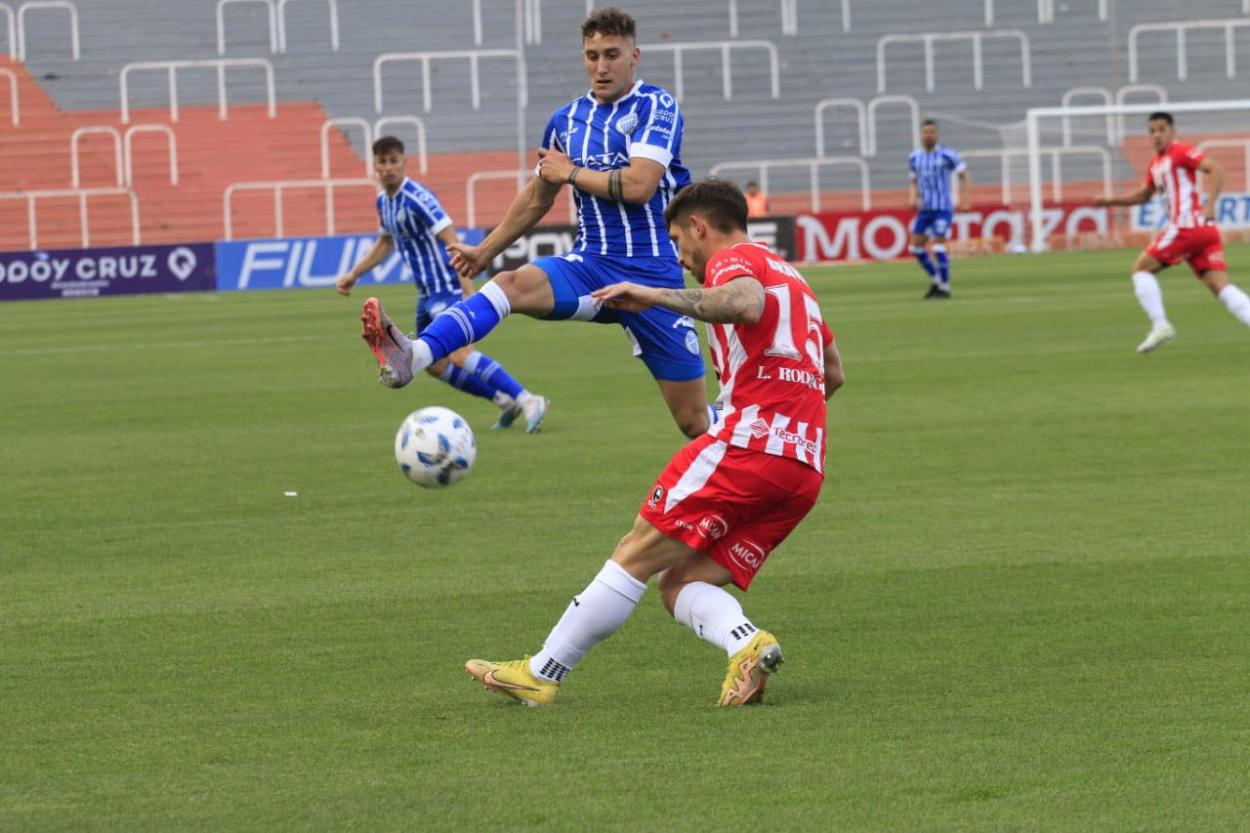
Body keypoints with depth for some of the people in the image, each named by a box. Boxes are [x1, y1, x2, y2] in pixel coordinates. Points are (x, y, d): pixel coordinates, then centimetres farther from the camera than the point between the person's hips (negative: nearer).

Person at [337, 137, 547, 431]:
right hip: (427, 293, 10)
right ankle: (506, 402, 17)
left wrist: (469, 292, -29)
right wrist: (353, 275, 28)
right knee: (434, 365, 11)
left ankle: (527, 401, -29)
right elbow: (385, 244, 30)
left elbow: (454, 244, -22)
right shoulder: (384, 201, 11)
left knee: (458, 355, -26)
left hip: (447, 288, -10)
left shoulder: (417, 199, -17)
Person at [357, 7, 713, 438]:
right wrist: (485, 251, 24)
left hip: (652, 274, -4)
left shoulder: (656, 107, -5)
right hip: (591, 267, 4)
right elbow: (538, 198, 24)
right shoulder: (566, 120, 10)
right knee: (513, 283, -28)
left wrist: (571, 172, -7)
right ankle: (413, 356, -49)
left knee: (695, 422, -1)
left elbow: (639, 185, -20)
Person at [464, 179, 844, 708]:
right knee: (681, 584, 6)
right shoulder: (790, 276, 29)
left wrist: (654, 296, -19)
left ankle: (540, 675, 1)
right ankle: (746, 642, -22)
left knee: (636, 555, -2)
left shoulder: (733, 259, 1)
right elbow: (833, 374, 37)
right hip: (806, 469, 8)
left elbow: (746, 305, -25)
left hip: (750, 442, -8)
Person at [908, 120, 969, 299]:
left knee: (938, 247, -12)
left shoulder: (946, 155, -7)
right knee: (917, 247, 3)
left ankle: (945, 287, 0)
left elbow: (965, 177, -1)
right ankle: (935, 281, 21)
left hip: (942, 209, -6)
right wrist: (912, 199, 0)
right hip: (924, 209, 6)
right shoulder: (914, 158, 8)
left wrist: (963, 200, -13)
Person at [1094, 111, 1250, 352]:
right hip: (1206, 231, 8)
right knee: (1221, 286, -3)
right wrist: (1110, 200, 24)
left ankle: (1160, 324, -5)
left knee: (1141, 268, 3)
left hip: (1186, 226, -8)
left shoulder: (1180, 152, -2)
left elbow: (1215, 170, -13)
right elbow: (1143, 195, 35)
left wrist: (1209, 205, -24)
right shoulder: (1156, 164, 24)